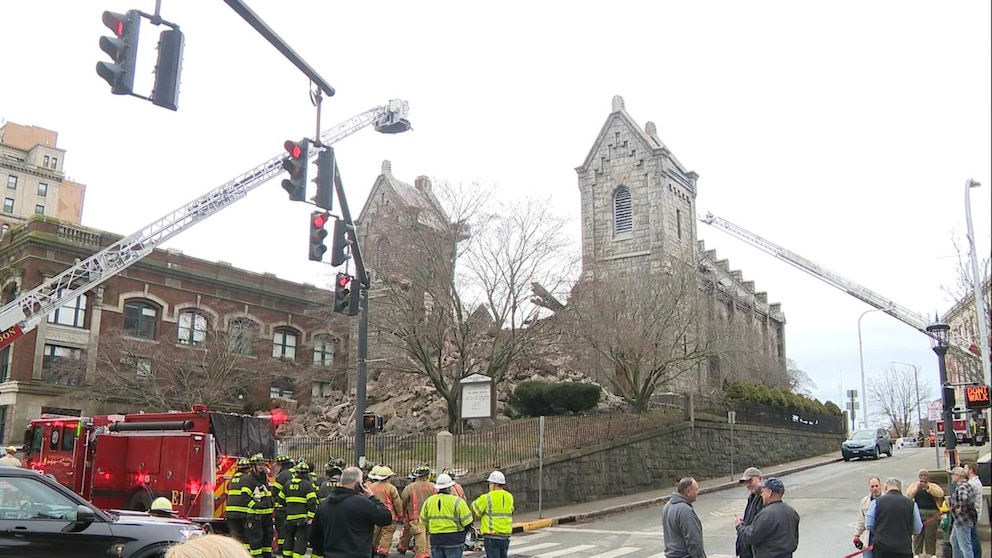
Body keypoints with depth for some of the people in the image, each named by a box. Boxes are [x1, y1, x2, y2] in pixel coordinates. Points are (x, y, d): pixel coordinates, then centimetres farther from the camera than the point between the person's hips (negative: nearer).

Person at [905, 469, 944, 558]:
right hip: (917, 514, 1)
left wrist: (928, 487, -20)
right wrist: (917, 488, -18)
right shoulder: (914, 485, 11)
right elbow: (908, 496, -3)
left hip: (931, 515, -1)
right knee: (918, 536, 0)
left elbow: (941, 494, -10)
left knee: (930, 536, -1)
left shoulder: (933, 485, 9)